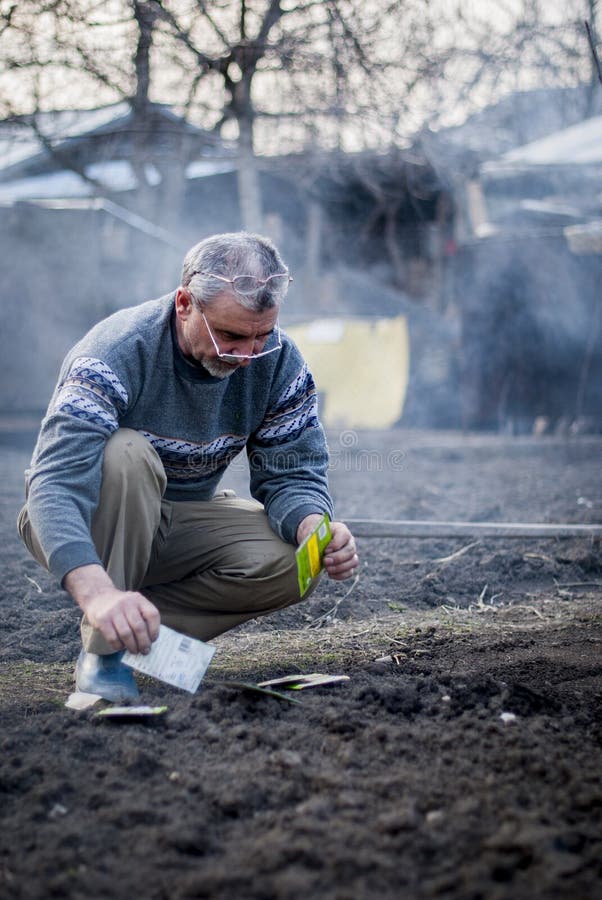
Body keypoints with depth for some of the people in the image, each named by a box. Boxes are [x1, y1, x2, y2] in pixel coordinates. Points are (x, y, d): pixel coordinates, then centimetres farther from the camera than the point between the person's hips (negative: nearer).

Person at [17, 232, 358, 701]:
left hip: (180, 525, 4)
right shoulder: (116, 353, -29)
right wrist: (98, 591, -59)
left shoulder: (279, 361, -13)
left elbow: (291, 474, -9)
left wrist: (314, 528, -35)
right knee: (127, 455, -36)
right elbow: (56, 483, -41)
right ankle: (103, 649, -24)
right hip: (89, 526, -4)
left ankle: (137, 629, -10)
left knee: (292, 563, -22)